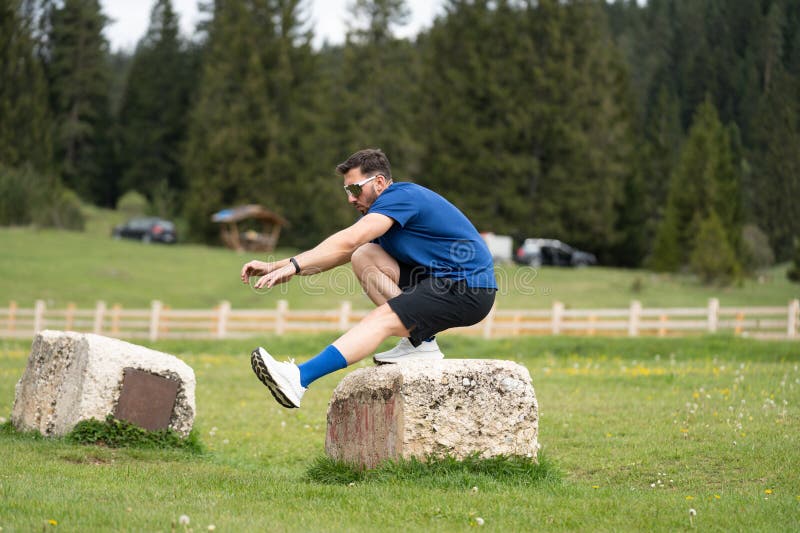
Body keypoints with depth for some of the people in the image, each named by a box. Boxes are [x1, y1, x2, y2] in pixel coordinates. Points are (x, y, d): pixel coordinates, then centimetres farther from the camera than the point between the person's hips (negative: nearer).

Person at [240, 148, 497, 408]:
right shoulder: (377, 211, 16)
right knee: (363, 256, 0)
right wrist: (274, 267, 2)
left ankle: (299, 378, -38)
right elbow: (340, 254, 12)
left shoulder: (401, 196, -15)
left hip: (469, 293, -10)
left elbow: (348, 241, -27)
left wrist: (292, 265, -30)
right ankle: (419, 342, -5)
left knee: (382, 319, -26)